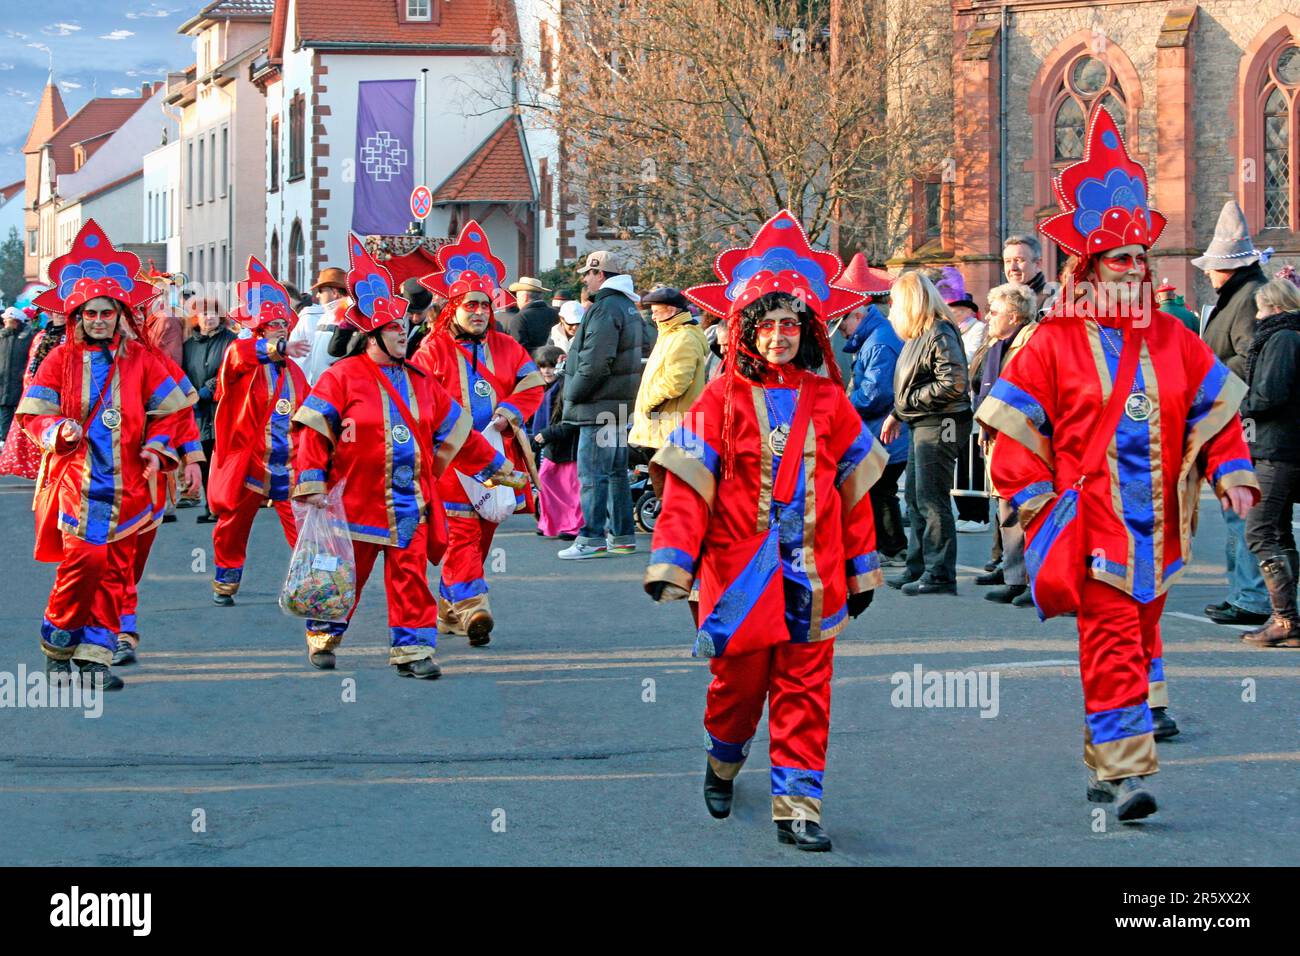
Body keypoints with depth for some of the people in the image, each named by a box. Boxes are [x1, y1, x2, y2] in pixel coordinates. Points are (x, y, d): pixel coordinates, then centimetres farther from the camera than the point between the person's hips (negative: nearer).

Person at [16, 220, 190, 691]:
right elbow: (31, 413, 5)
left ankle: (95, 655, 10)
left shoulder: (140, 360, 6)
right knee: (84, 557, -15)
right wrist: (59, 430, -15)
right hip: (75, 477, -3)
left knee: (114, 569, 3)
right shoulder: (61, 359, 3)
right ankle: (57, 642, 6)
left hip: (126, 483, 3)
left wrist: (157, 449, -2)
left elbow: (168, 410, 13)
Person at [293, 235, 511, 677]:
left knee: (410, 574, 0)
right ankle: (322, 638, 25)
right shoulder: (342, 376, -6)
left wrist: (495, 464, 21)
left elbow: (455, 430, 19)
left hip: (411, 500, 4)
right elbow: (313, 431, -8)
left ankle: (412, 649, 4)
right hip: (358, 499, -4)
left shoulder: (419, 381, 11)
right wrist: (312, 484, -14)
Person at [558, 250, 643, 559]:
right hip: (622, 403, 10)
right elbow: (646, 345, 22)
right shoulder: (629, 307, 17)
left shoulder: (605, 308, -15)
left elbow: (596, 361, -23)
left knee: (592, 472, -8)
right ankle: (622, 536, 18)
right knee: (616, 472, 14)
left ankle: (592, 539, -8)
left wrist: (573, 395, -12)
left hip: (599, 406, -10)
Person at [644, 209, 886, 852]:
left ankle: (797, 806, 5)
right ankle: (722, 765, 41)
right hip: (740, 576, -2)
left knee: (804, 696, 1)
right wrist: (670, 564, -12)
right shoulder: (722, 401, -4)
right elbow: (687, 487, -6)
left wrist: (861, 571, 12)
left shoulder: (828, 403, 4)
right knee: (738, 683, 13)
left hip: (812, 580, 2)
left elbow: (854, 490, 10)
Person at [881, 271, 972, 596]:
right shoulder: (919, 334, 15)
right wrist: (897, 414, 18)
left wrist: (910, 400, -16)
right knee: (915, 497, 15)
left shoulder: (940, 334, -16)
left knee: (931, 501, -8)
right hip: (922, 425, 11)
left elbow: (953, 383, -24)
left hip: (940, 424, -11)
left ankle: (940, 575, -4)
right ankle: (918, 568, 24)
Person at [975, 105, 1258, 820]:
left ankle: (1143, 707, 36)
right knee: (1110, 636, -11)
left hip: (1155, 521, 5)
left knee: (1140, 624, 17)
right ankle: (1122, 769, -12)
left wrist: (1230, 473, 4)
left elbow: (1213, 407, 15)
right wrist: (1034, 501, -8)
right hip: (1092, 523, -5)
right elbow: (1014, 425, -3)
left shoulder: (1168, 339, 9)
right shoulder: (1054, 343, -4)